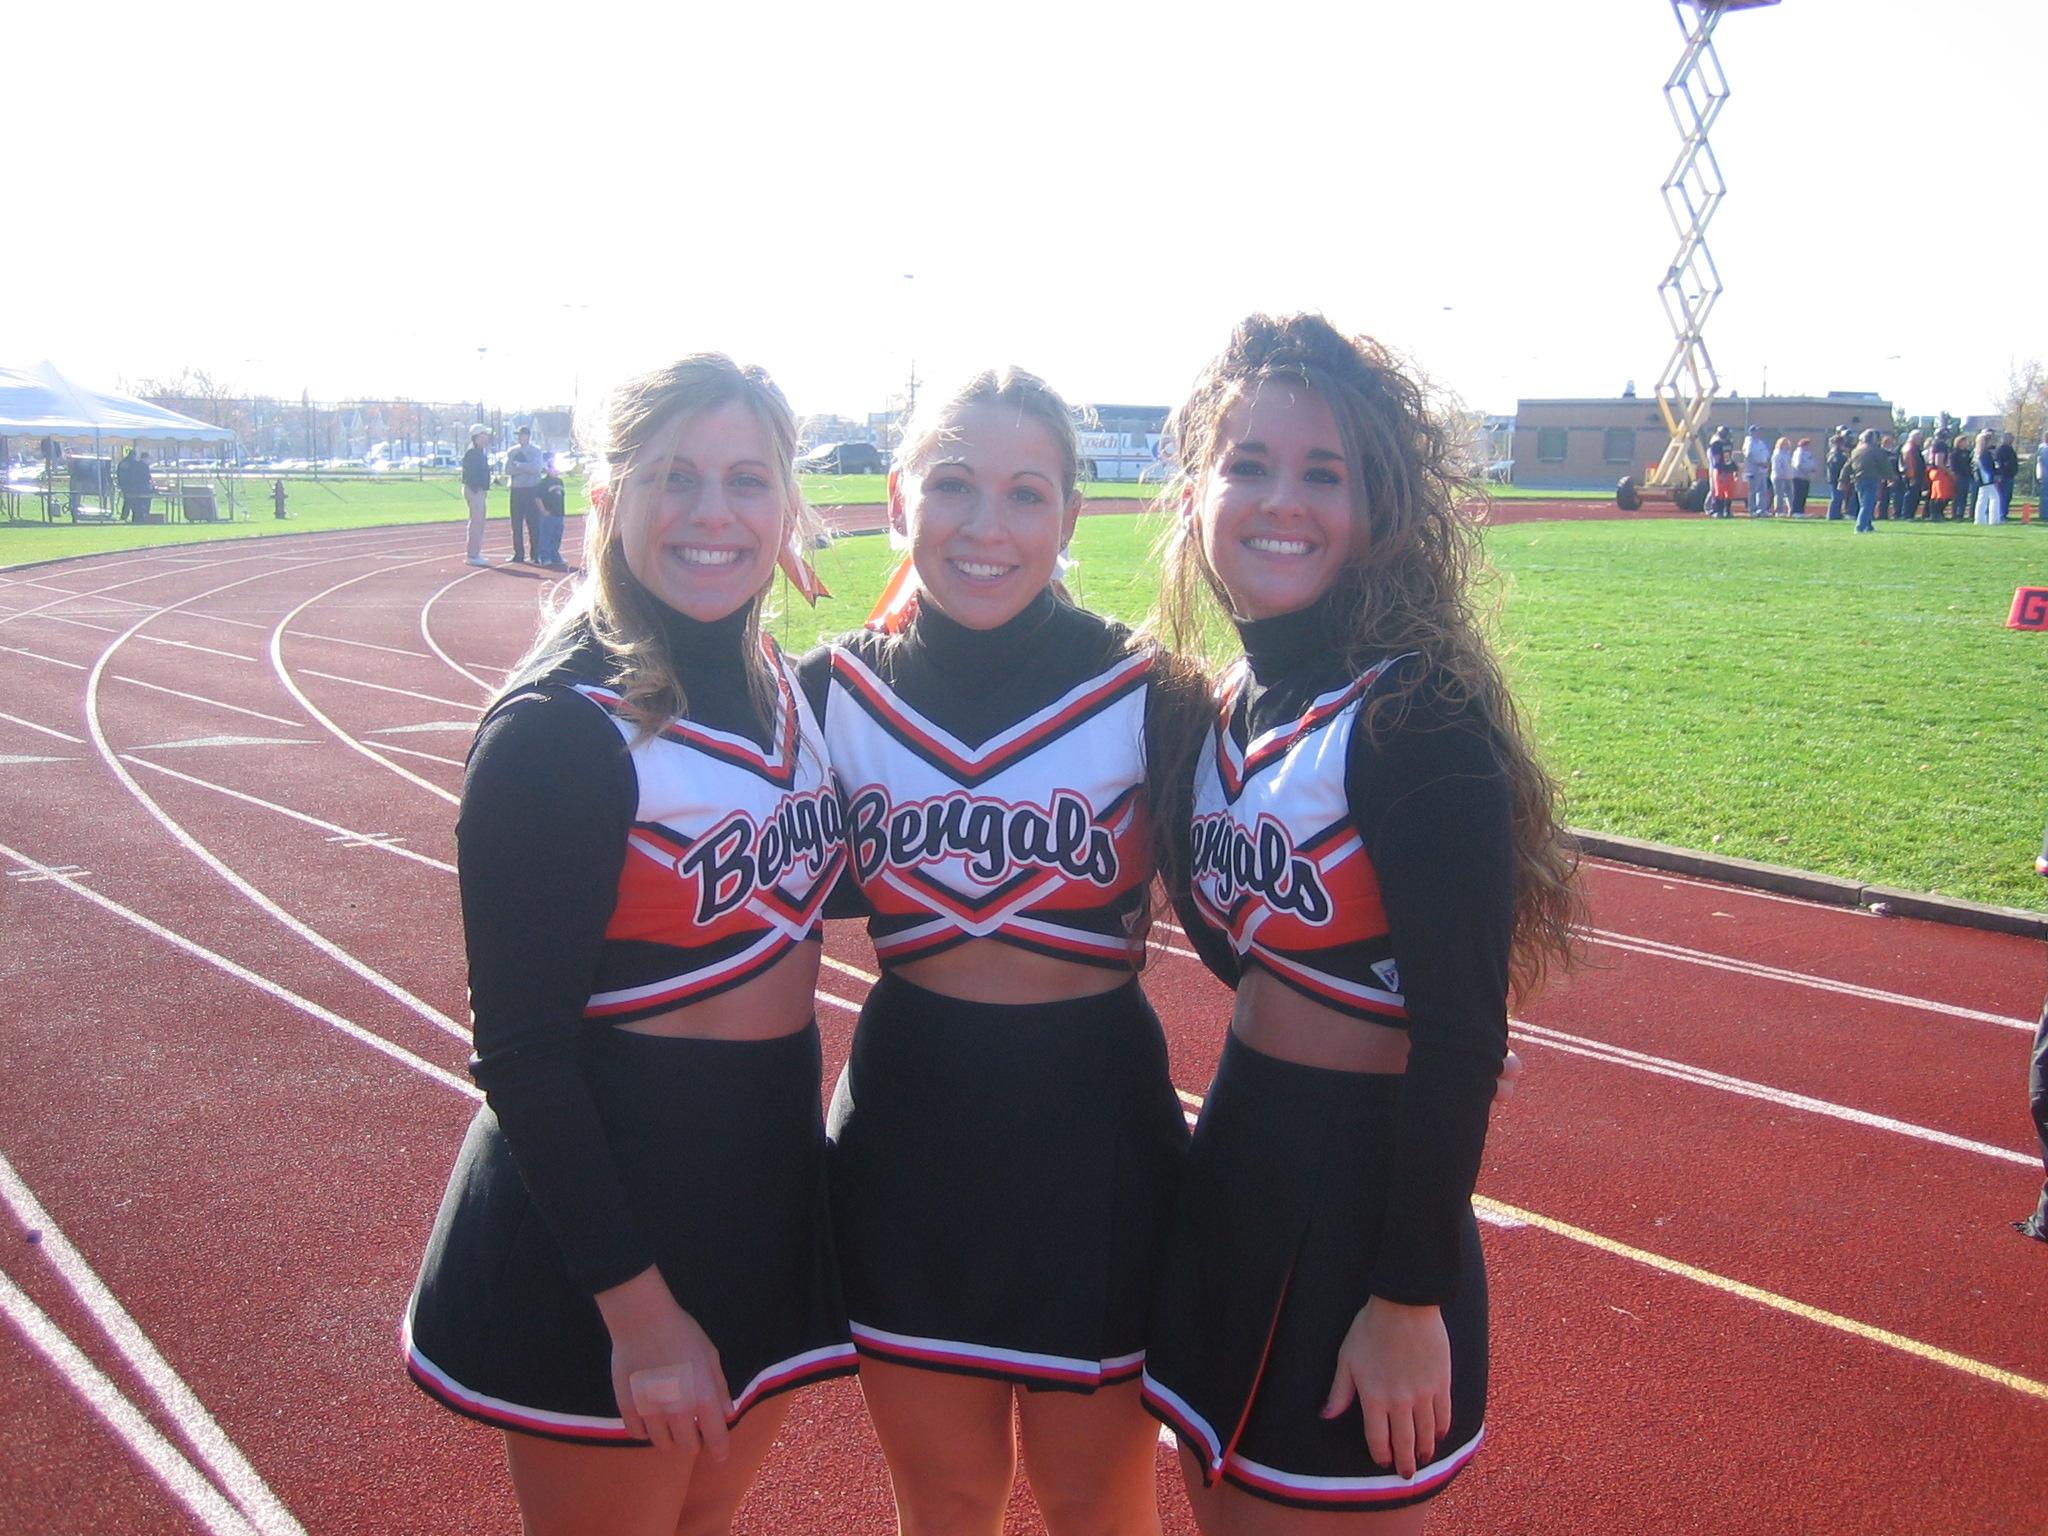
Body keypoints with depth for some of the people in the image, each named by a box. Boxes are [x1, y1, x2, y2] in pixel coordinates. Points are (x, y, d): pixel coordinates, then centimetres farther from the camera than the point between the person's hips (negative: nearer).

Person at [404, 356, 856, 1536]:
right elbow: (521, 1050, -18)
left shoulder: (787, 685, 1)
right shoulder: (558, 728, -19)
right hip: (607, 1198, -7)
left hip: (771, 1191, 7)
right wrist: (637, 1305, -19)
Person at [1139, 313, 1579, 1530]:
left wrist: (1410, 1299, -19)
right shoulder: (1235, 707, 4)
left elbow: (1462, 1035, -20)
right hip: (1236, 1176, 8)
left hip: (1363, 1200, -8)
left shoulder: (1418, 718, -20)